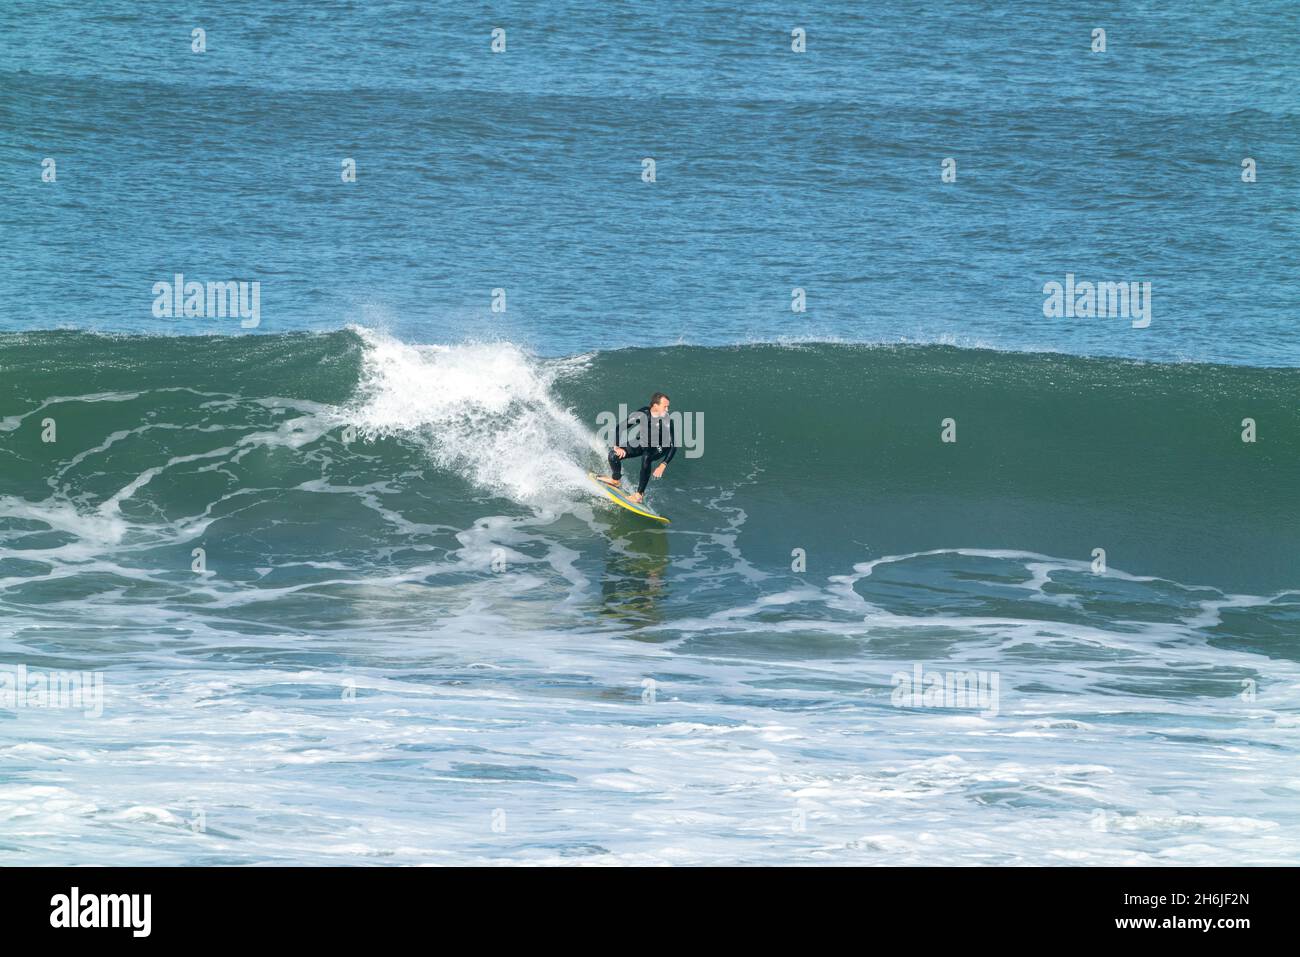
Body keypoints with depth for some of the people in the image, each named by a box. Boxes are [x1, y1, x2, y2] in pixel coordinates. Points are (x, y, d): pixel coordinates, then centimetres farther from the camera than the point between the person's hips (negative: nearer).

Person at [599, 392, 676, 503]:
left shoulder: (667, 421, -30)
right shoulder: (642, 414, -25)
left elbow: (673, 446, -28)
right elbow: (620, 428, -17)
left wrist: (662, 466, -38)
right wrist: (617, 447, -29)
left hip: (659, 448, -3)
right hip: (643, 443, 3)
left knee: (646, 457, -37)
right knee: (613, 455, -12)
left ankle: (639, 494, -31)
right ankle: (616, 480, 20)